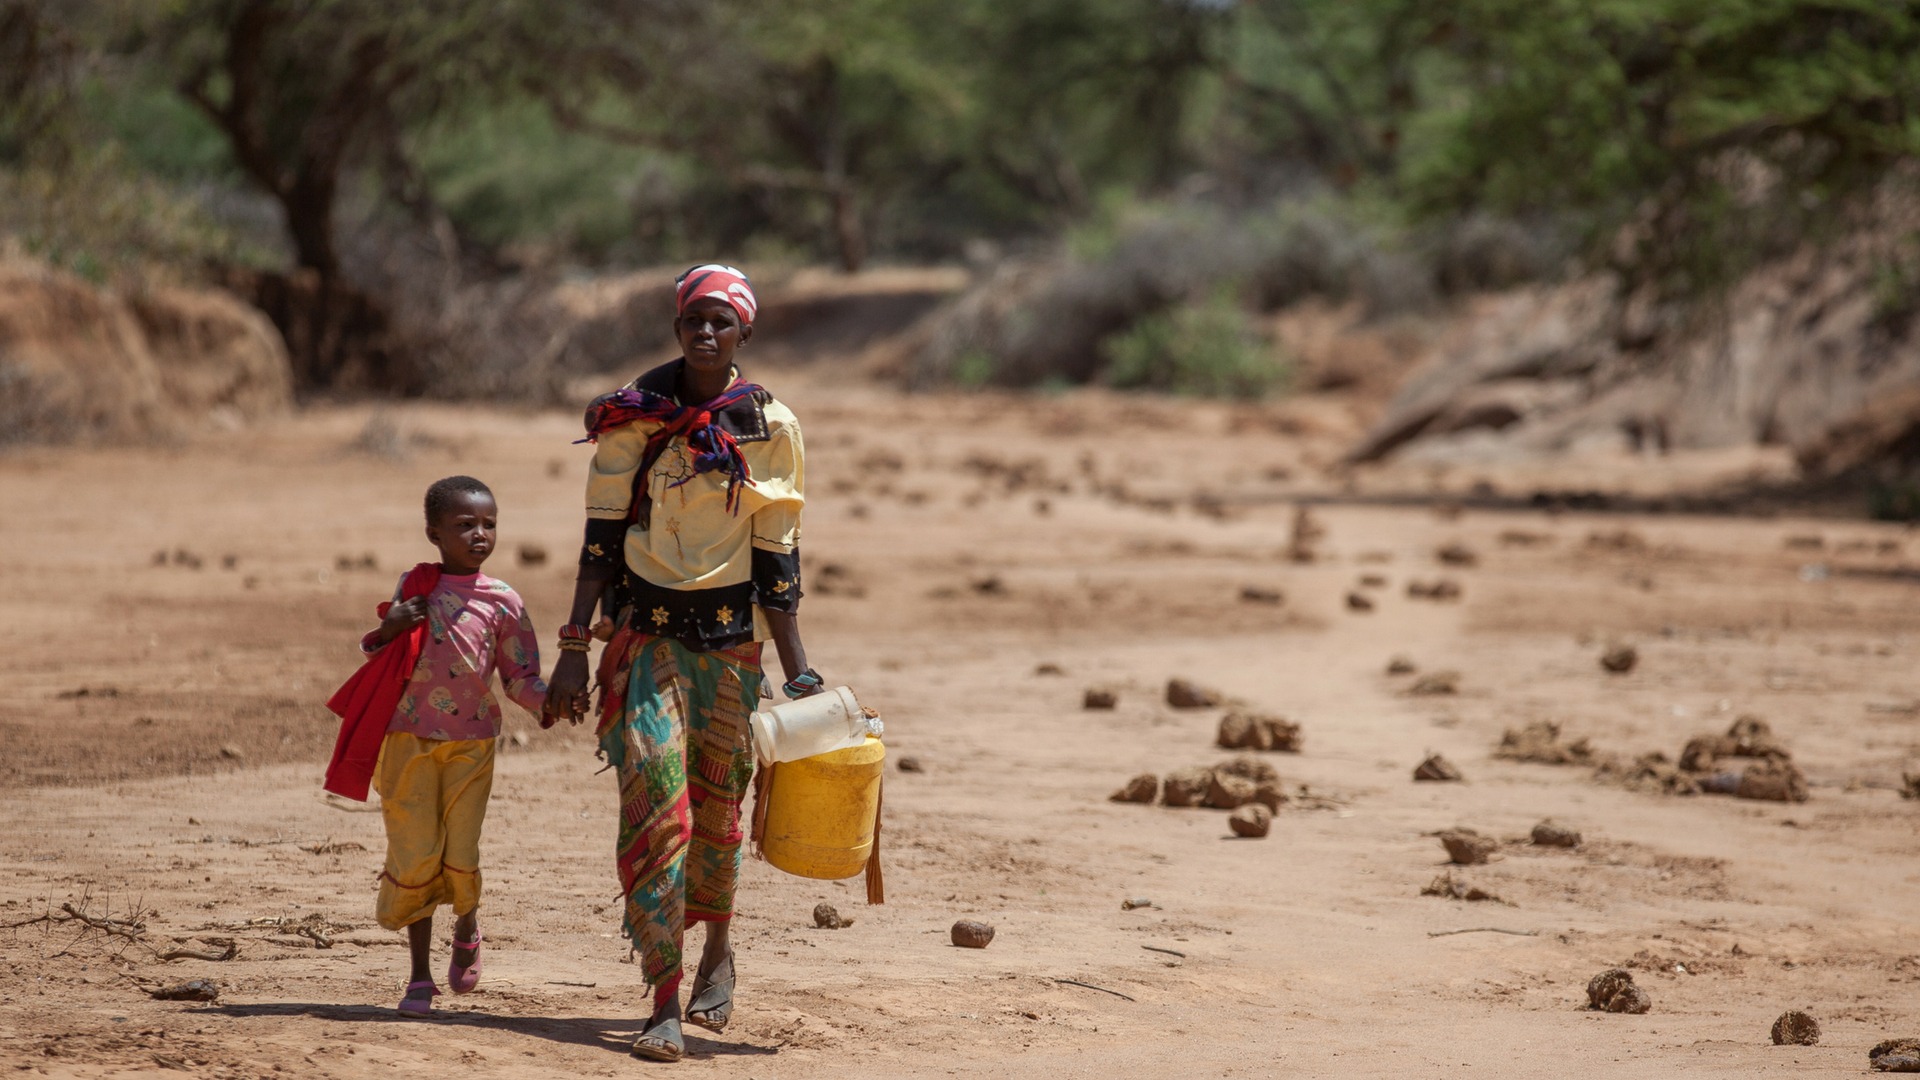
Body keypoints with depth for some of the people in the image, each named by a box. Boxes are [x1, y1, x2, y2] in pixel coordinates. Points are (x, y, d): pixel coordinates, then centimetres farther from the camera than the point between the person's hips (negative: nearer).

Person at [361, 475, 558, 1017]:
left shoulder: (502, 601, -1)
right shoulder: (414, 587, 2)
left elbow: (520, 678, 3)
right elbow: (377, 662, 10)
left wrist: (548, 700, -18)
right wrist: (389, 630, -12)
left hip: (471, 743, -1)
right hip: (410, 741, 1)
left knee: (460, 858, -7)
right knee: (414, 859, -2)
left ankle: (467, 929, 28)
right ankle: (420, 976, 12)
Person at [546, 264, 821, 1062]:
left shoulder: (769, 428, 1)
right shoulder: (633, 416, 0)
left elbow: (776, 559, 3)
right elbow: (603, 539, 1)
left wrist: (798, 671, 0)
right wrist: (574, 649, -3)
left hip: (731, 637, 1)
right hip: (647, 631, -1)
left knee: (717, 808, 8)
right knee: (654, 806, -12)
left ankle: (717, 952, 36)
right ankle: (665, 1006, -13)